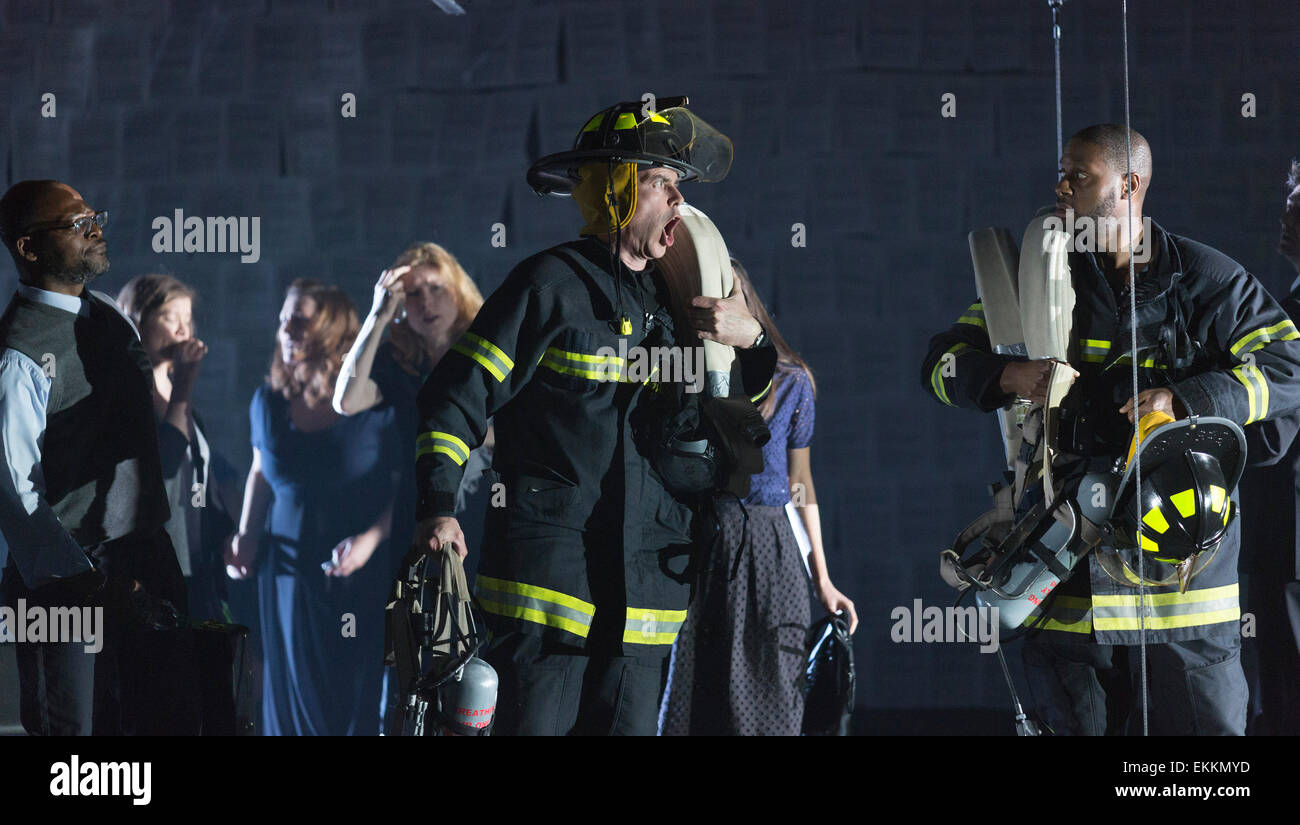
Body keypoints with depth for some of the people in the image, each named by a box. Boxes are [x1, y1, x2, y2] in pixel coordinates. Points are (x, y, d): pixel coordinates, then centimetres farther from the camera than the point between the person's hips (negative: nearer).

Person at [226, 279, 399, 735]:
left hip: (364, 579, -4)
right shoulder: (268, 402, 3)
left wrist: (371, 539, -20)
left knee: (359, 700, -1)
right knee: (296, 702, 7)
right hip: (290, 575, 4)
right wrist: (246, 538, 7)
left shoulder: (375, 405, -11)